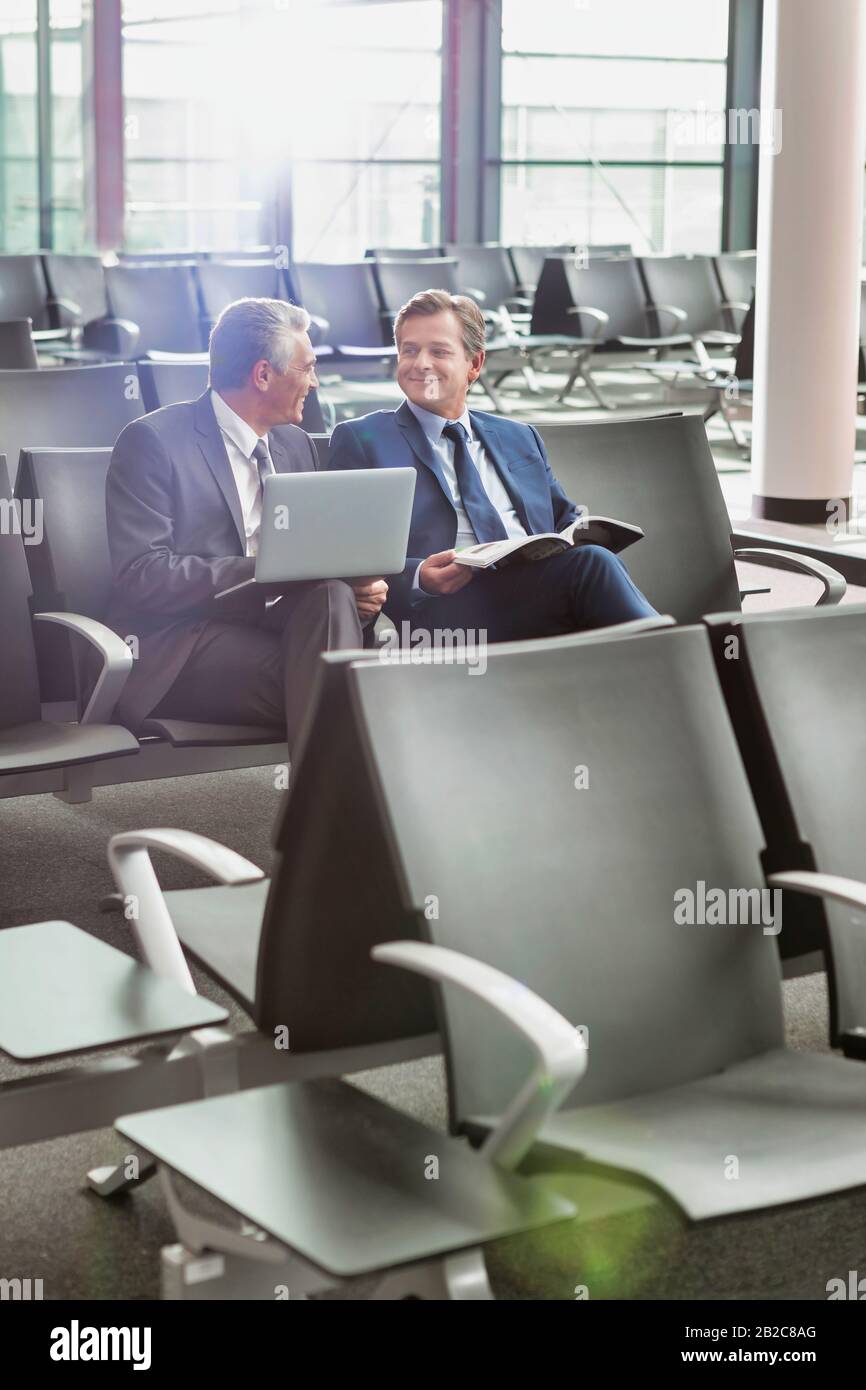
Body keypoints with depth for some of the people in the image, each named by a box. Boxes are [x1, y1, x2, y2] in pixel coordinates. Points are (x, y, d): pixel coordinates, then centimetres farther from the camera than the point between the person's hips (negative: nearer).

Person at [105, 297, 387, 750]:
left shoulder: (296, 445, 18)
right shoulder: (153, 441, -6)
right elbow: (142, 576, -15)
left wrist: (360, 586, -6)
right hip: (175, 650, -6)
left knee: (332, 593, -27)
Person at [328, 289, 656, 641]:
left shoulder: (520, 438, 29)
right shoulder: (360, 439, 15)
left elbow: (565, 521, 28)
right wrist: (417, 579, -16)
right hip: (446, 608, -5)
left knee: (591, 556, -33)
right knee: (591, 563, -32)